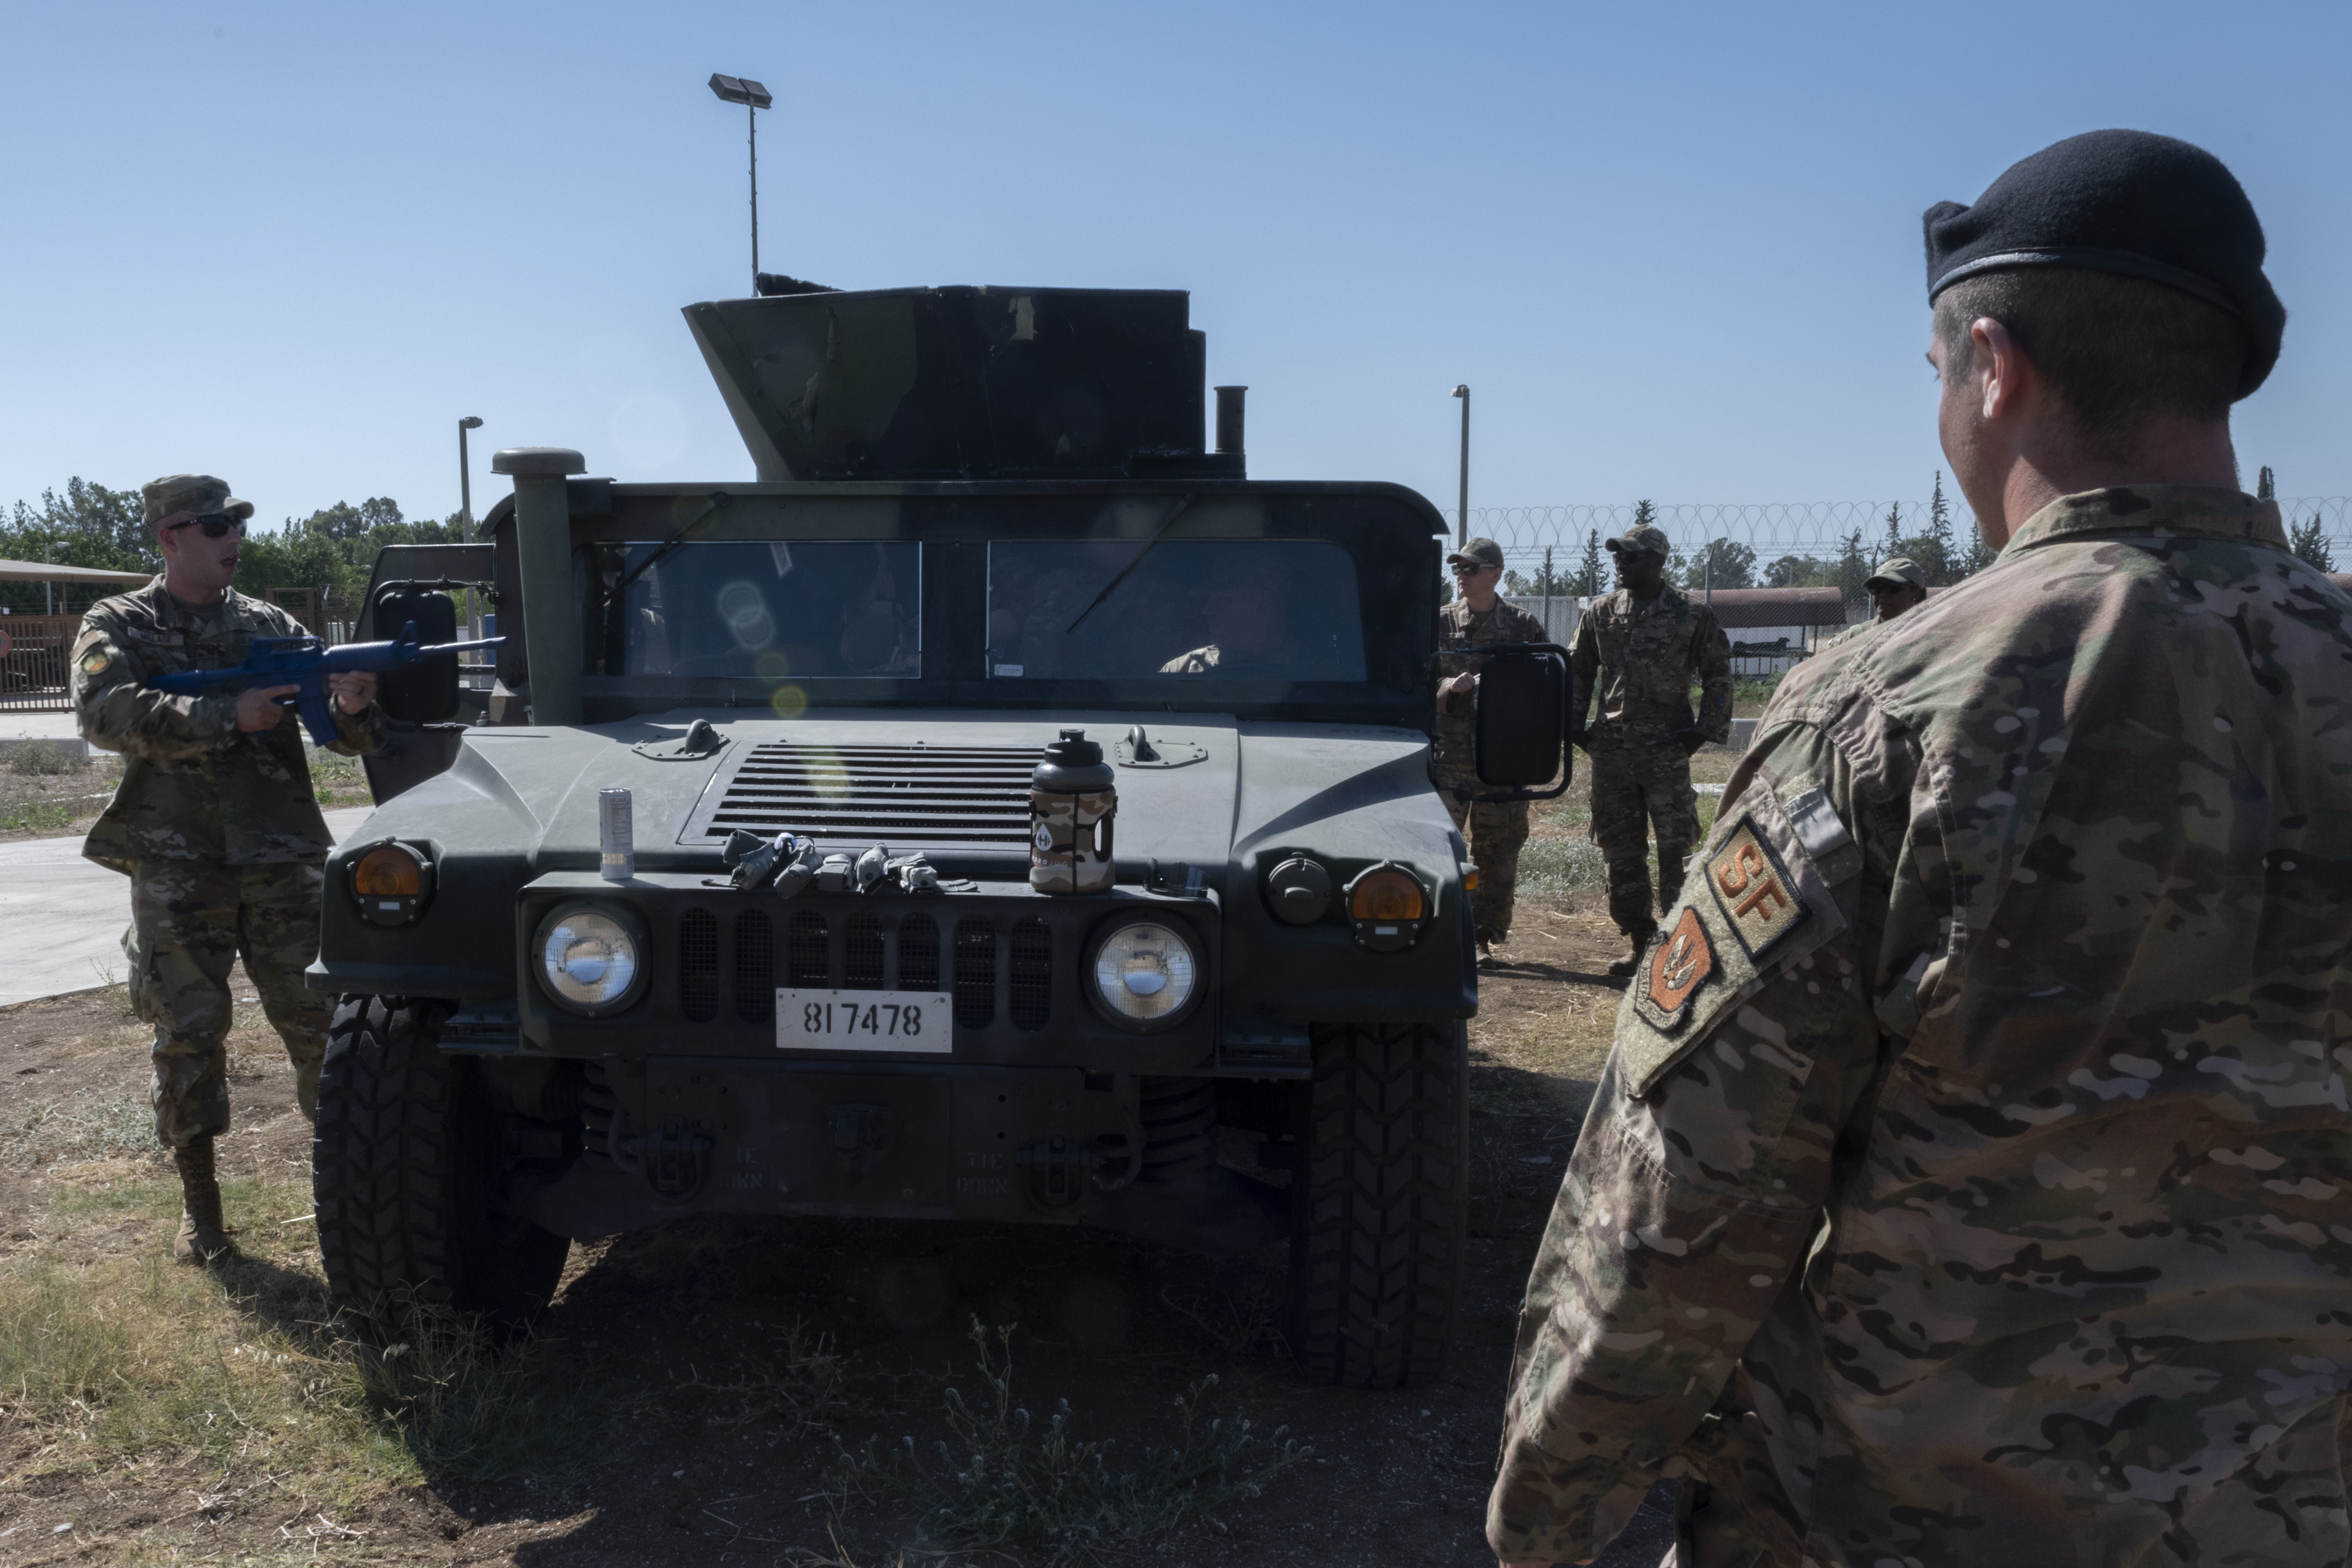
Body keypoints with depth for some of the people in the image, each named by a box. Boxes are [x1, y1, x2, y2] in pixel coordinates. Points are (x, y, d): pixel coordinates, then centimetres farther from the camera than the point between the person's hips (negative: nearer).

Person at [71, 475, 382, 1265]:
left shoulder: (273, 626, 12)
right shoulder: (118, 626, 5)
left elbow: (347, 735, 6)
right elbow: (105, 712, -14)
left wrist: (355, 709, -18)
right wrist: (228, 714, -22)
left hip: (283, 858, 2)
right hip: (176, 865, -2)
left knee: (319, 1019, 0)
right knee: (188, 1032, 3)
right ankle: (199, 1201, 16)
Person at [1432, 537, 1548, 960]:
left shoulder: (1524, 626, 5)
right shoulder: (1440, 622, 5)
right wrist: (1448, 687, -15)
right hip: (1450, 750, -1)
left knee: (1498, 848, 6)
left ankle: (1486, 937, 16)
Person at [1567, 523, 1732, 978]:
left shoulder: (1691, 615, -1)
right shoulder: (1600, 614, 8)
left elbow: (1718, 675, 5)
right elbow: (1578, 673, 17)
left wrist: (1706, 730, -2)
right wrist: (1576, 728, 10)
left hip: (1667, 750, -4)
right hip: (1611, 750, 4)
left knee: (1675, 850, -6)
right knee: (1621, 853, 8)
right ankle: (1639, 942, 18)